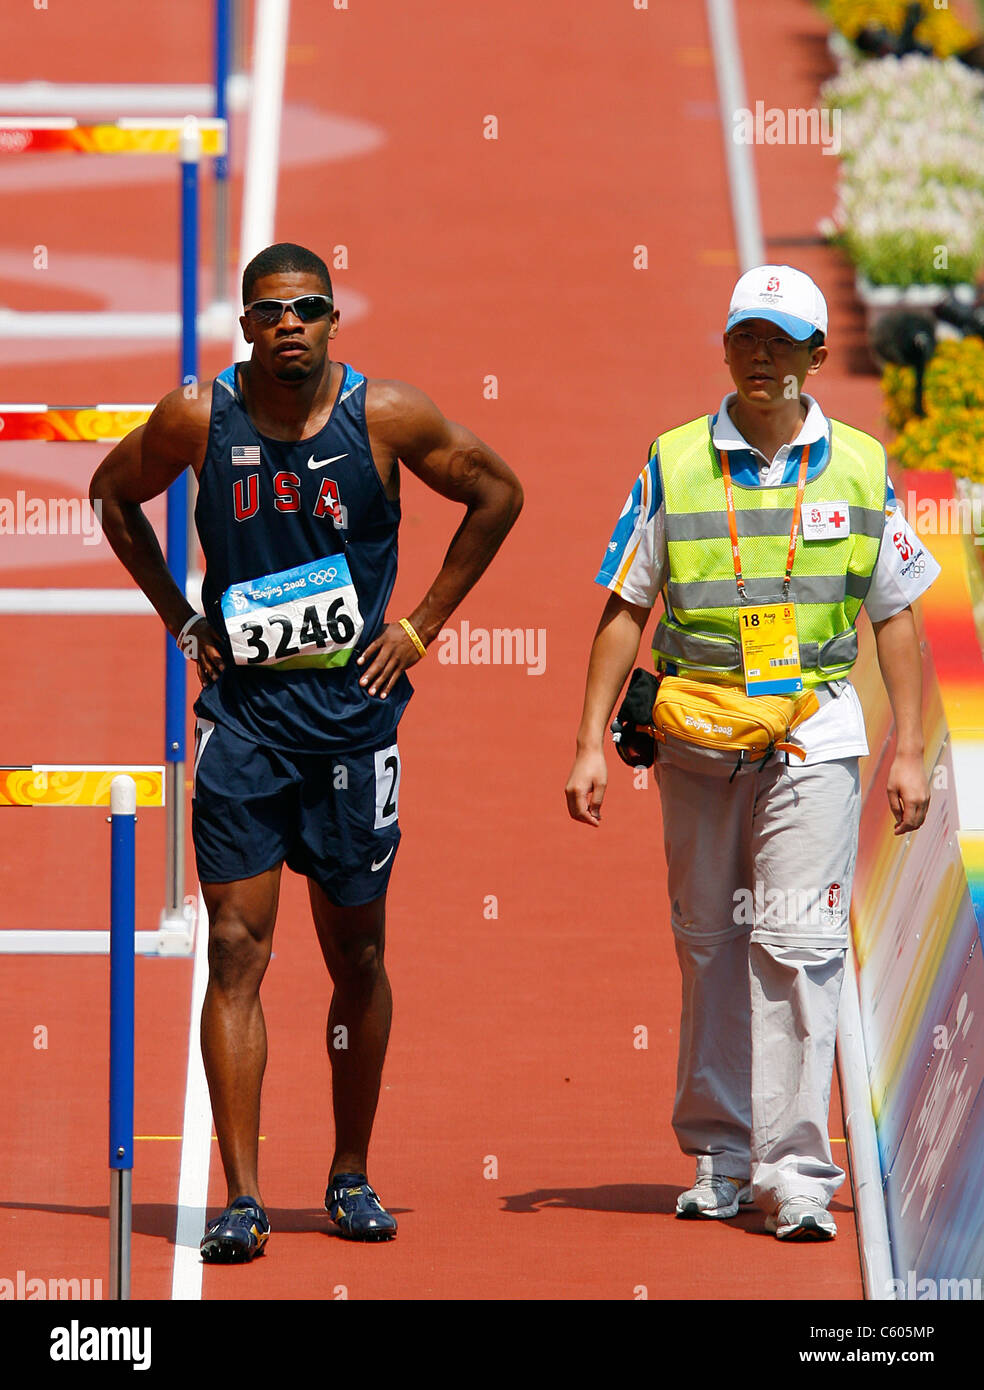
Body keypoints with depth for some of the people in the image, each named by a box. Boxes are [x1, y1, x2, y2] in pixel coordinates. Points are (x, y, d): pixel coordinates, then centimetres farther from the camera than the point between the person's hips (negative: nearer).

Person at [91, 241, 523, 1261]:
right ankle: (241, 1201, -9)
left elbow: (497, 493, 8)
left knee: (357, 955, 9)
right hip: (242, 709, 0)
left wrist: (422, 622, 4)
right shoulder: (197, 420, -4)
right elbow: (113, 493, 15)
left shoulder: (387, 416, -6)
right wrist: (181, 618, 8)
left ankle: (351, 1177, 24)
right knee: (236, 952, -8)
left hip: (353, 709, 1)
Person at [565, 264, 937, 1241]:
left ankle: (794, 1171, -11)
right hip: (697, 737, 1)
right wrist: (591, 744, -1)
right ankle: (718, 1159, 18)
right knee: (709, 948, 7)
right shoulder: (675, 465, 3)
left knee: (796, 944, -10)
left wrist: (909, 749, 2)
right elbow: (626, 609, 5)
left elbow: (895, 616, 8)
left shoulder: (858, 467, 4)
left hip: (813, 734, -1)